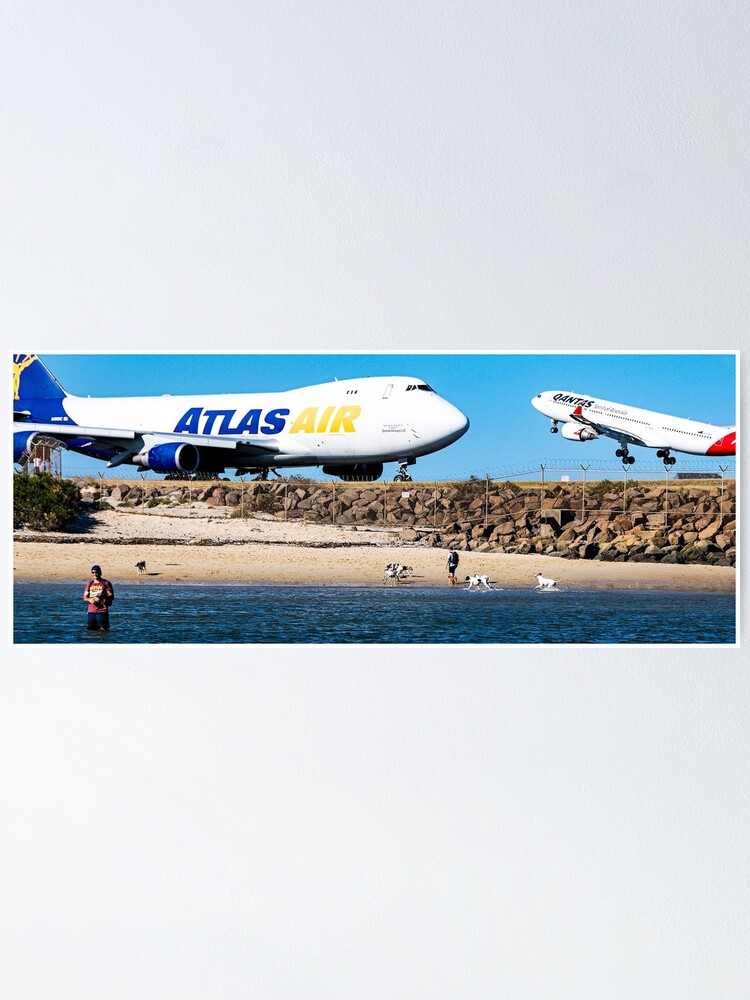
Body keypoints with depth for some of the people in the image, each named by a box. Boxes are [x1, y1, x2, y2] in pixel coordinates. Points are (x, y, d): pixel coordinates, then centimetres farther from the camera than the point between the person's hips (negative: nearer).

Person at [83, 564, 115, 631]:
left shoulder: (106, 583, 2)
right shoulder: (90, 584, 15)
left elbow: (111, 596, -4)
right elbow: (85, 598, 14)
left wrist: (103, 595, -24)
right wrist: (89, 599, -10)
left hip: (102, 611, -4)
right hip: (91, 611, 4)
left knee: (103, 630, -10)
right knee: (90, 629, 3)